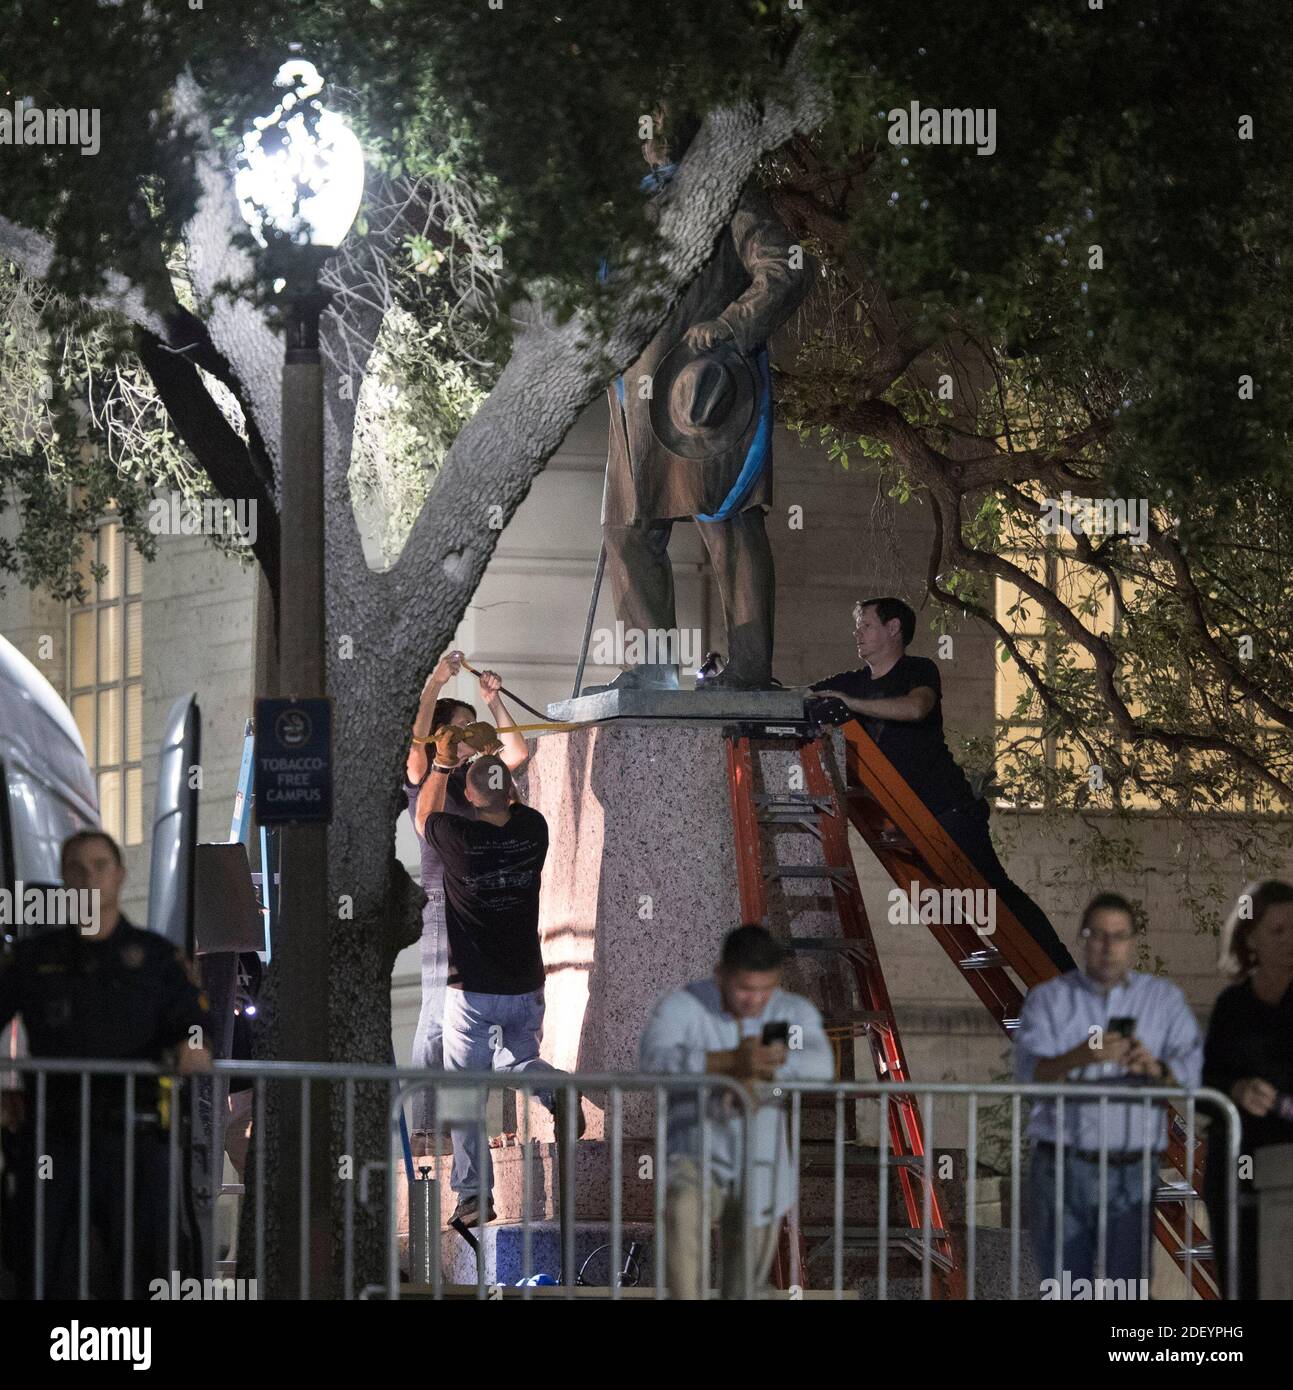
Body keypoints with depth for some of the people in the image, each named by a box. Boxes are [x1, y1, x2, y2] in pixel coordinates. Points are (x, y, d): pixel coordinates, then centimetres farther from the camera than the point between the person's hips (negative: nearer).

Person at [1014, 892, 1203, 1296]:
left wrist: (1157, 1069, -28)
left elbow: (1190, 1070, -4)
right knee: (1066, 1293, 1)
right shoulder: (1048, 1000, 9)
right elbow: (1029, 1072, -9)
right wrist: (1081, 1056, -30)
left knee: (1127, 1289, -9)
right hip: (1062, 1169, 0)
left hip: (1133, 1174, 0)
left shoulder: (1164, 1000, 12)